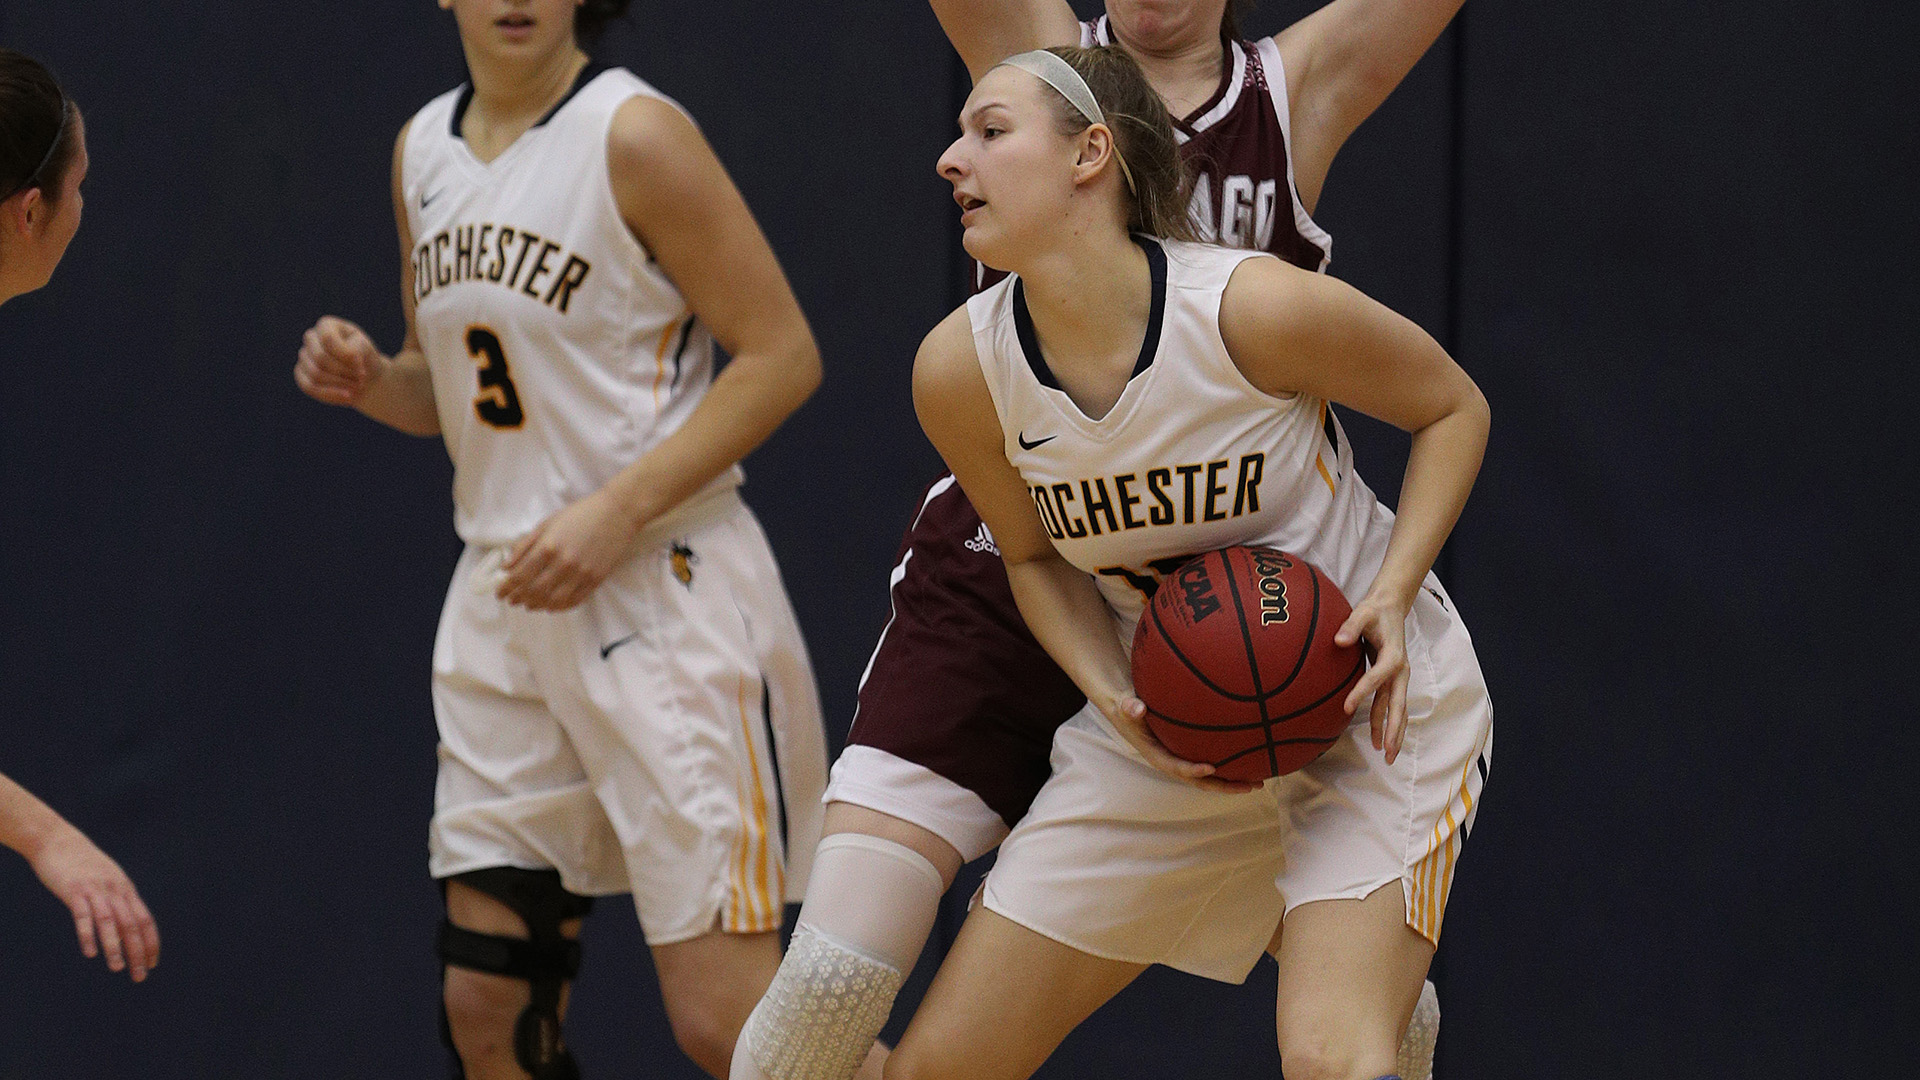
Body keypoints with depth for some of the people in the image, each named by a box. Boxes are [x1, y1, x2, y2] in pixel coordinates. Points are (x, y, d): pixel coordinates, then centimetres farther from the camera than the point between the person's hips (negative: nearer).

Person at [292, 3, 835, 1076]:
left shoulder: (636, 133, -11)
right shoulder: (424, 148, 11)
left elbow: (783, 355, -12)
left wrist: (615, 513, -19)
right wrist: (369, 379, -1)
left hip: (664, 591, -7)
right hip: (505, 600, 7)